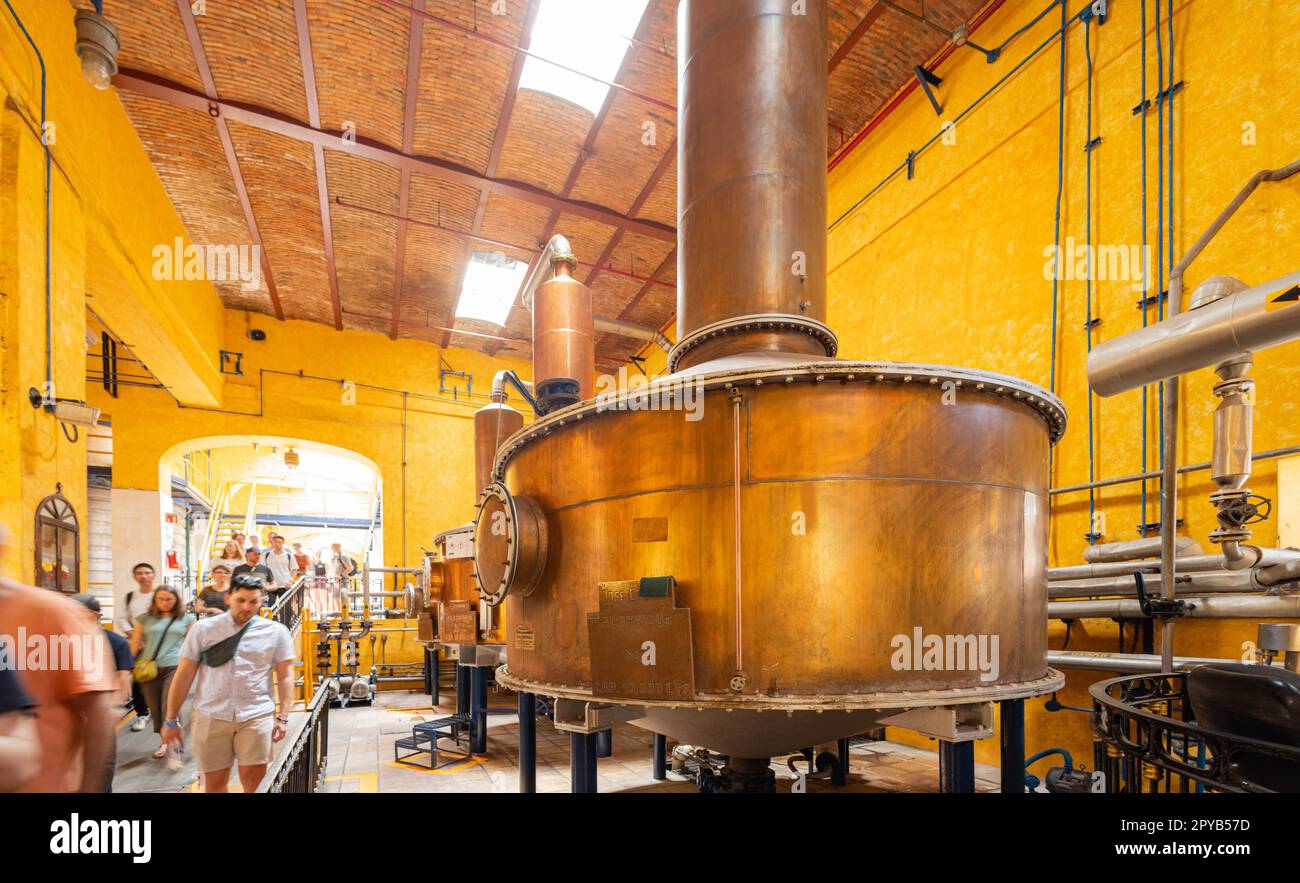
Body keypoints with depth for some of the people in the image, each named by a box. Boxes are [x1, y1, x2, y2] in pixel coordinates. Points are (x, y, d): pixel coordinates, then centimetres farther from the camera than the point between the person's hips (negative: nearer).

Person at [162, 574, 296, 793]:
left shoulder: (275, 631, 3)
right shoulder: (204, 629, 4)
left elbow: (285, 676, 3)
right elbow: (184, 675, 7)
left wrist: (282, 717, -3)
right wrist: (171, 719, 7)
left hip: (257, 716, -1)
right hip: (211, 717, 1)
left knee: (254, 781, -1)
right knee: (214, 781, 9)